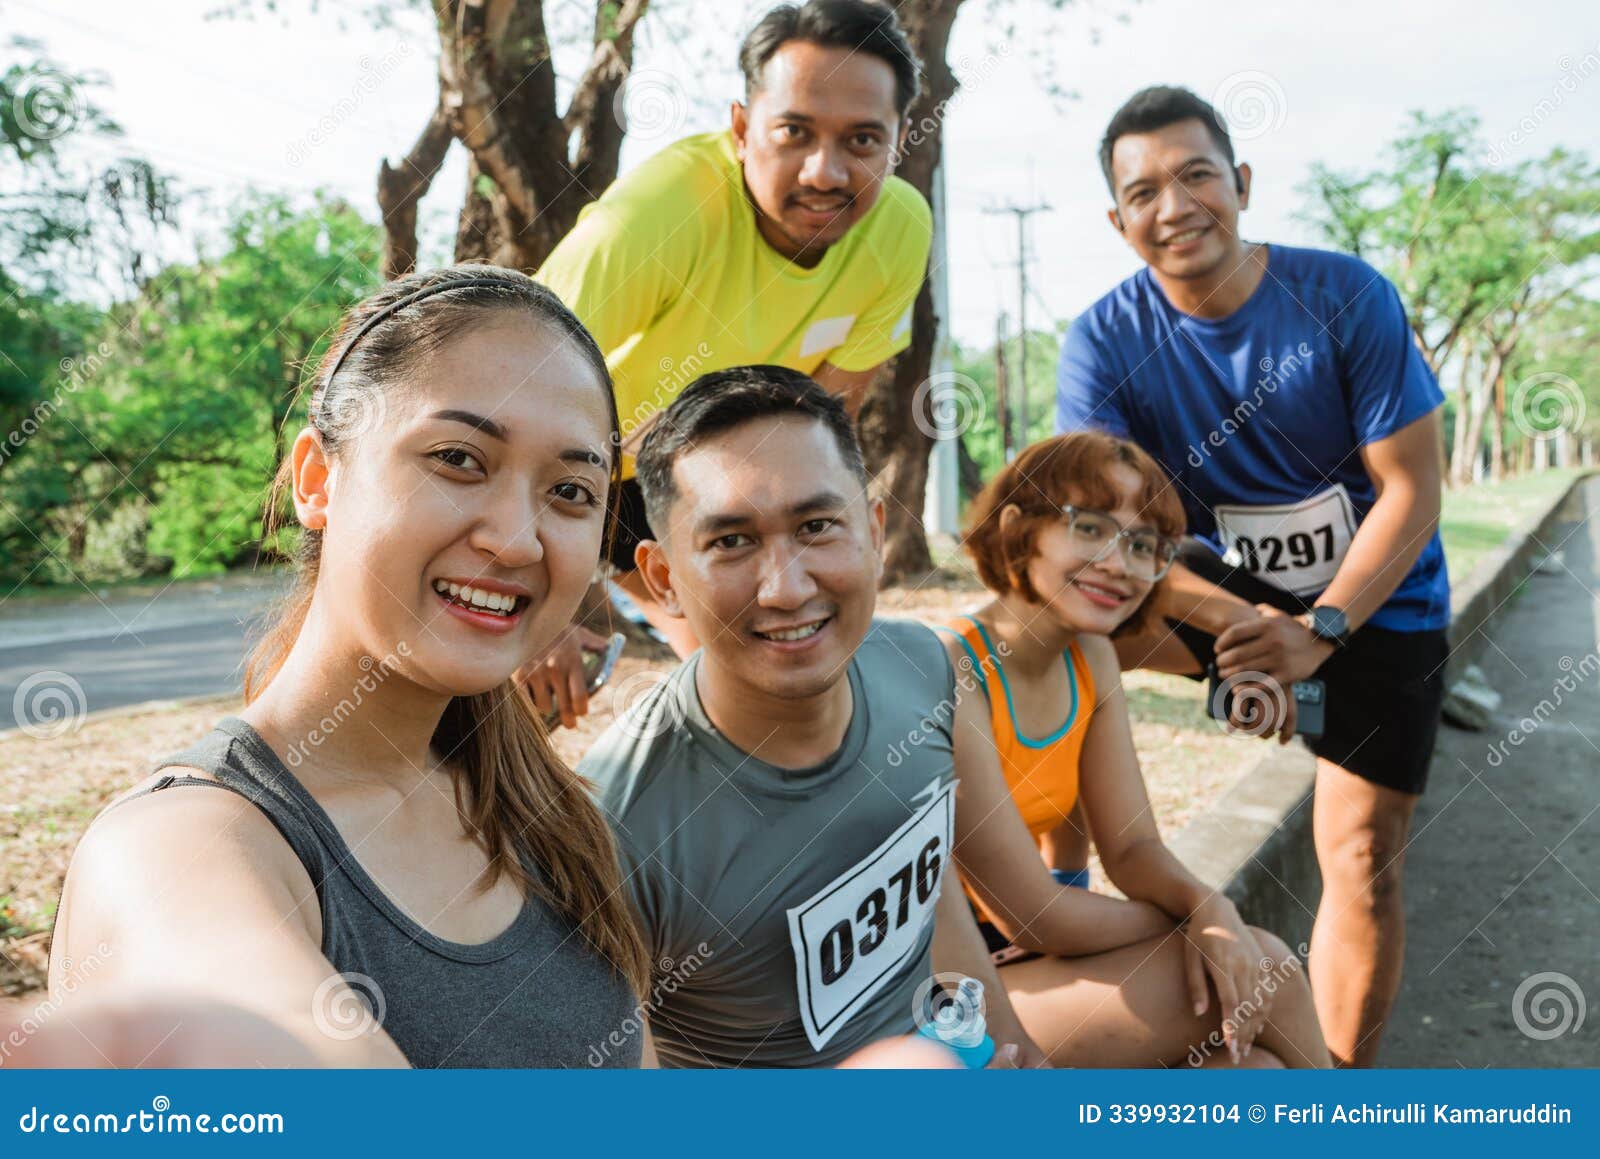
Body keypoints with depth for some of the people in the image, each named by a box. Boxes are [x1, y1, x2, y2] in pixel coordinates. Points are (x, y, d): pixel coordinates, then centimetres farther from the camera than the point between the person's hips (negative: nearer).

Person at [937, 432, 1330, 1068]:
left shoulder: (1090, 659, 4)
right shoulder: (948, 671, -23)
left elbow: (1131, 847, 2)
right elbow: (1024, 911, -21)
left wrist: (1211, 910, -18)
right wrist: (1199, 924, -10)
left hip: (1029, 959, 7)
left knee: (1254, 1062, -14)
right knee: (1265, 979, -13)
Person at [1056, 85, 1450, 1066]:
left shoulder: (1346, 296, -17)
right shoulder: (1106, 341, -15)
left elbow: (1412, 490, -15)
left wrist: (1320, 629, -28)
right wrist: (1237, 624, -37)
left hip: (1379, 599, 0)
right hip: (1231, 584, 1)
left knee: (1363, 860, -2)